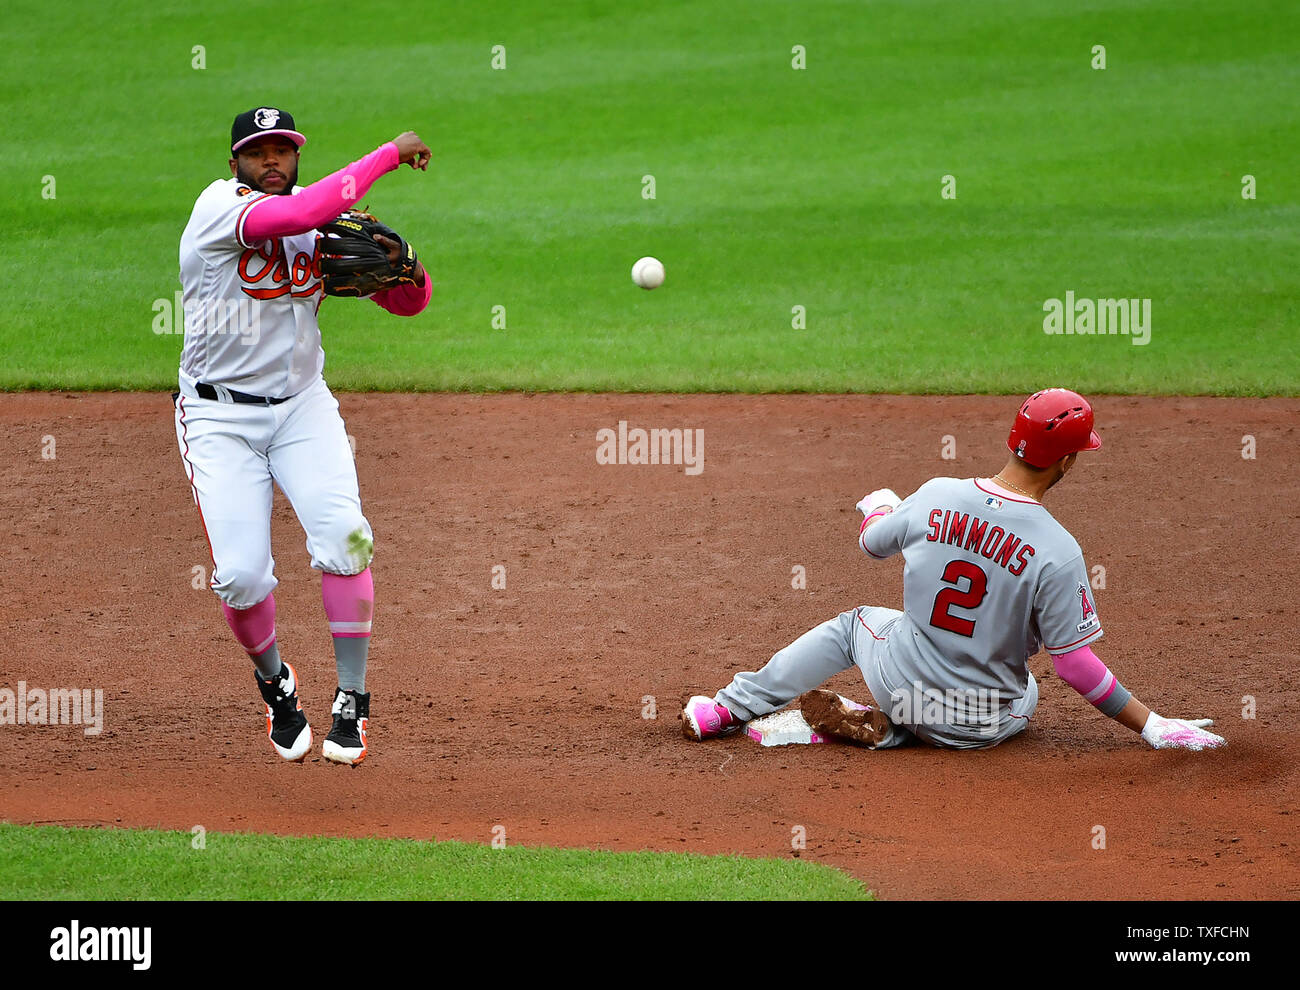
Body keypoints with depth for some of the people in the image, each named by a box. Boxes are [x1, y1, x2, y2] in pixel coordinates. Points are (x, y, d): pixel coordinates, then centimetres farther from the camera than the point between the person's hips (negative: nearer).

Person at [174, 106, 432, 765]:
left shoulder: (328, 229, 2)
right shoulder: (219, 206, -13)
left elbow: (410, 302, 5)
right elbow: (294, 214, -33)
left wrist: (399, 265, -19)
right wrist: (388, 155, -26)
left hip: (302, 406, 3)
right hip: (220, 414, -3)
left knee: (342, 535, -20)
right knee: (241, 574, -11)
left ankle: (352, 701, -9)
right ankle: (274, 684, 20)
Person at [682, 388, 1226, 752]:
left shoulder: (936, 497, -13)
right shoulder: (1057, 551, -25)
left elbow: (872, 542, 8)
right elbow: (1075, 664, -23)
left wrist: (878, 507, 31)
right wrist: (1153, 725, -15)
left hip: (903, 684, 3)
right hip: (982, 725, -3)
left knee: (852, 624, 33)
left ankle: (729, 709, 30)